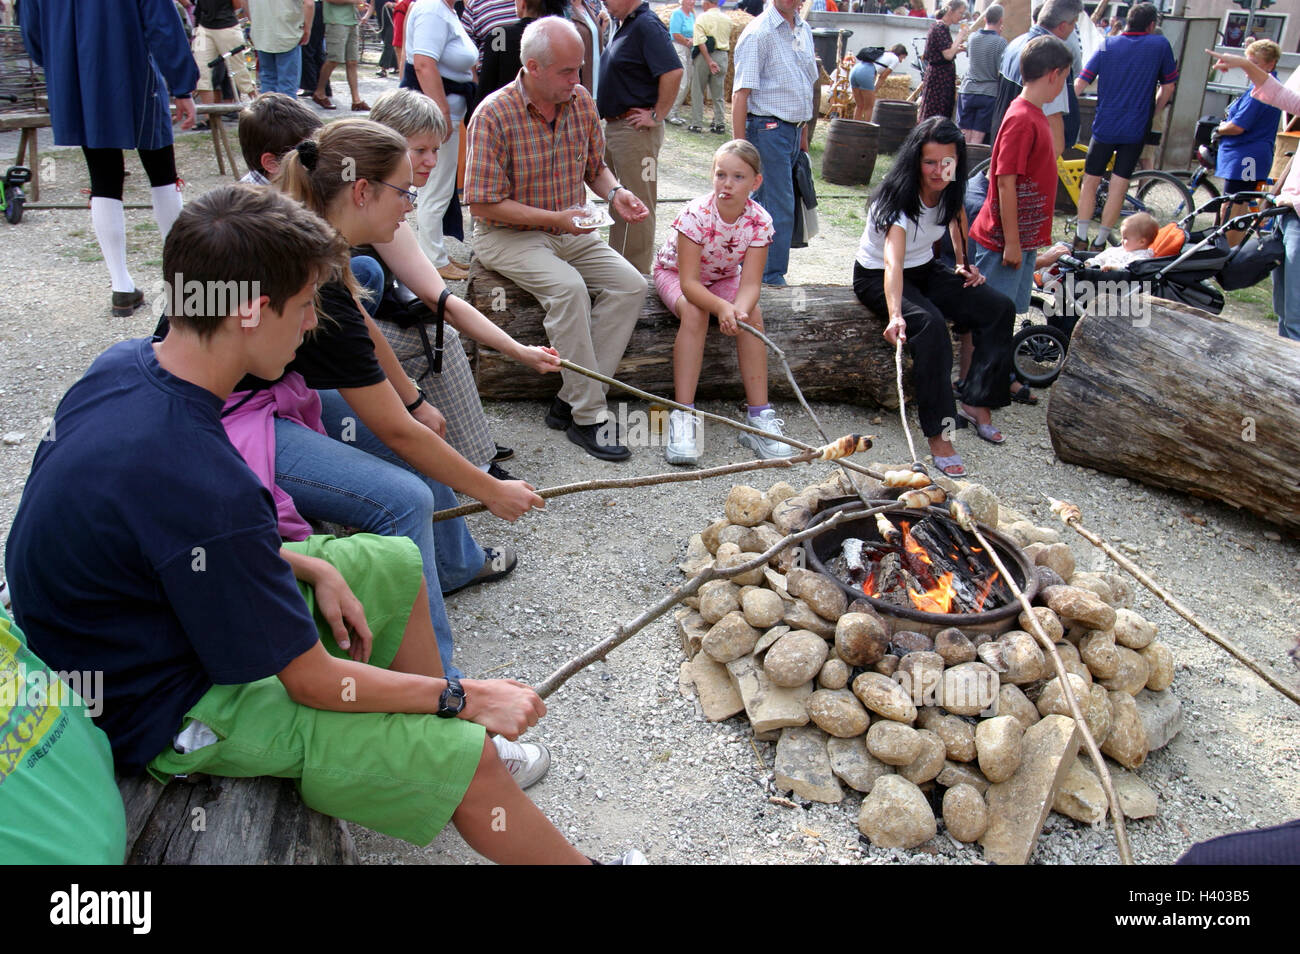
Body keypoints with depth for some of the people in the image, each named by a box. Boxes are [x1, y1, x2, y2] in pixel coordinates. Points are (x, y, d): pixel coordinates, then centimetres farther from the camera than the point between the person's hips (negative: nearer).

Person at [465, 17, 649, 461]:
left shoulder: (582, 102, 3)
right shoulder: (494, 114, -16)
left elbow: (595, 166, 17)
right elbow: (483, 204, -16)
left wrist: (615, 192, -6)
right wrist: (555, 218, -21)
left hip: (571, 232, 6)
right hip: (508, 236, -6)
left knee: (631, 284, -16)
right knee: (567, 287, -33)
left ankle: (569, 401, -16)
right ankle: (588, 416, -23)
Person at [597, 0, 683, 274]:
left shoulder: (646, 25, -16)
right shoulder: (624, 26, 13)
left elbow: (673, 71, -27)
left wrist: (657, 115, -21)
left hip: (636, 131, -10)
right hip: (613, 128, 10)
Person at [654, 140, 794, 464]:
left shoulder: (759, 221, -22)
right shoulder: (697, 213, -31)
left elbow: (750, 283, -27)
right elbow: (689, 282, -34)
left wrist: (739, 310, -50)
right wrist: (722, 307, -52)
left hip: (724, 278, 3)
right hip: (675, 273, -3)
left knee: (752, 314, -26)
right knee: (694, 313, -34)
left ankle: (759, 415, -22)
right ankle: (683, 417, -33)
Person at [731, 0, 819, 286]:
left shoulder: (804, 30, 13)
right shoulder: (759, 32, -11)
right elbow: (741, 93, -15)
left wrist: (803, 134, 20)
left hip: (793, 130, 8)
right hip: (768, 130, -8)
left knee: (764, 201, 15)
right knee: (780, 208, -6)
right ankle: (773, 278, 4)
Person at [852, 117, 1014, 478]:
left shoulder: (949, 189, -9)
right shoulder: (899, 198, -29)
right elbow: (893, 261, -45)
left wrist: (964, 263, 6)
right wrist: (895, 314, -61)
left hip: (925, 270, 7)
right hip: (877, 277, -7)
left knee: (999, 308, -8)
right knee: (931, 324, -35)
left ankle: (976, 404, -2)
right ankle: (938, 433, -31)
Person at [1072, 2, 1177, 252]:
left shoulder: (1107, 45, 2)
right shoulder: (1160, 45, -1)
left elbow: (1080, 84, -3)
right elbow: (1168, 87, 4)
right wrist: (1155, 113, 19)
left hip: (1104, 126, 1)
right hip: (1136, 129, -1)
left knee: (1090, 183, 10)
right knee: (1118, 189, 4)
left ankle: (1081, 239, 8)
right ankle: (1100, 242, 6)